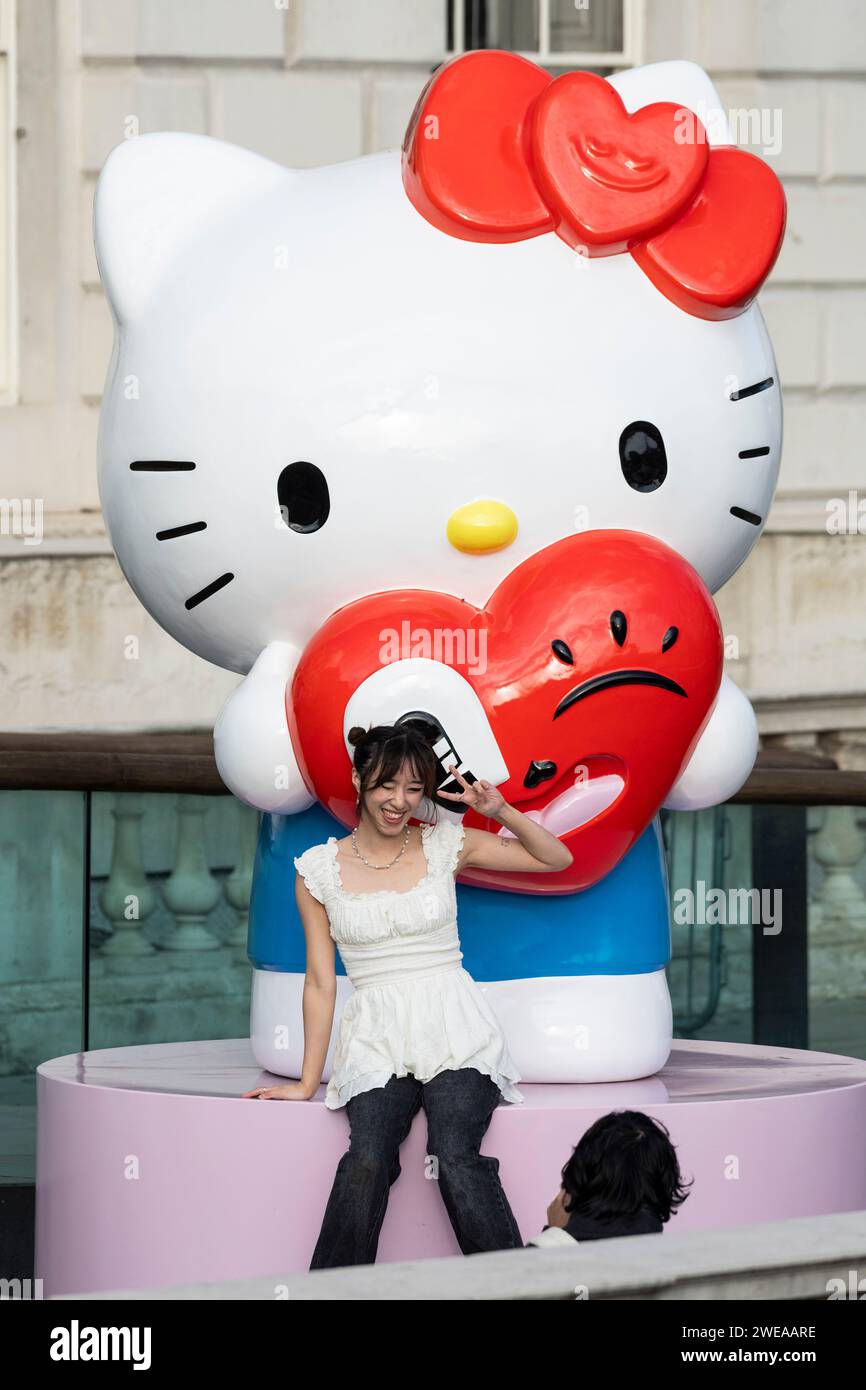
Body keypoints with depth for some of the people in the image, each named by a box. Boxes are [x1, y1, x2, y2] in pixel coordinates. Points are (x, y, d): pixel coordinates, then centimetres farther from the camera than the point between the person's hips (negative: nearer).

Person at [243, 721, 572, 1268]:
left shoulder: (444, 845, 8)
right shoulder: (319, 869, 7)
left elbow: (556, 859, 13)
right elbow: (321, 981, 10)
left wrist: (502, 811, -4)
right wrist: (307, 1082, 7)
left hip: (453, 1030, 0)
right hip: (377, 1040, 0)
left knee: (457, 1159, -28)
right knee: (367, 1162, -29)